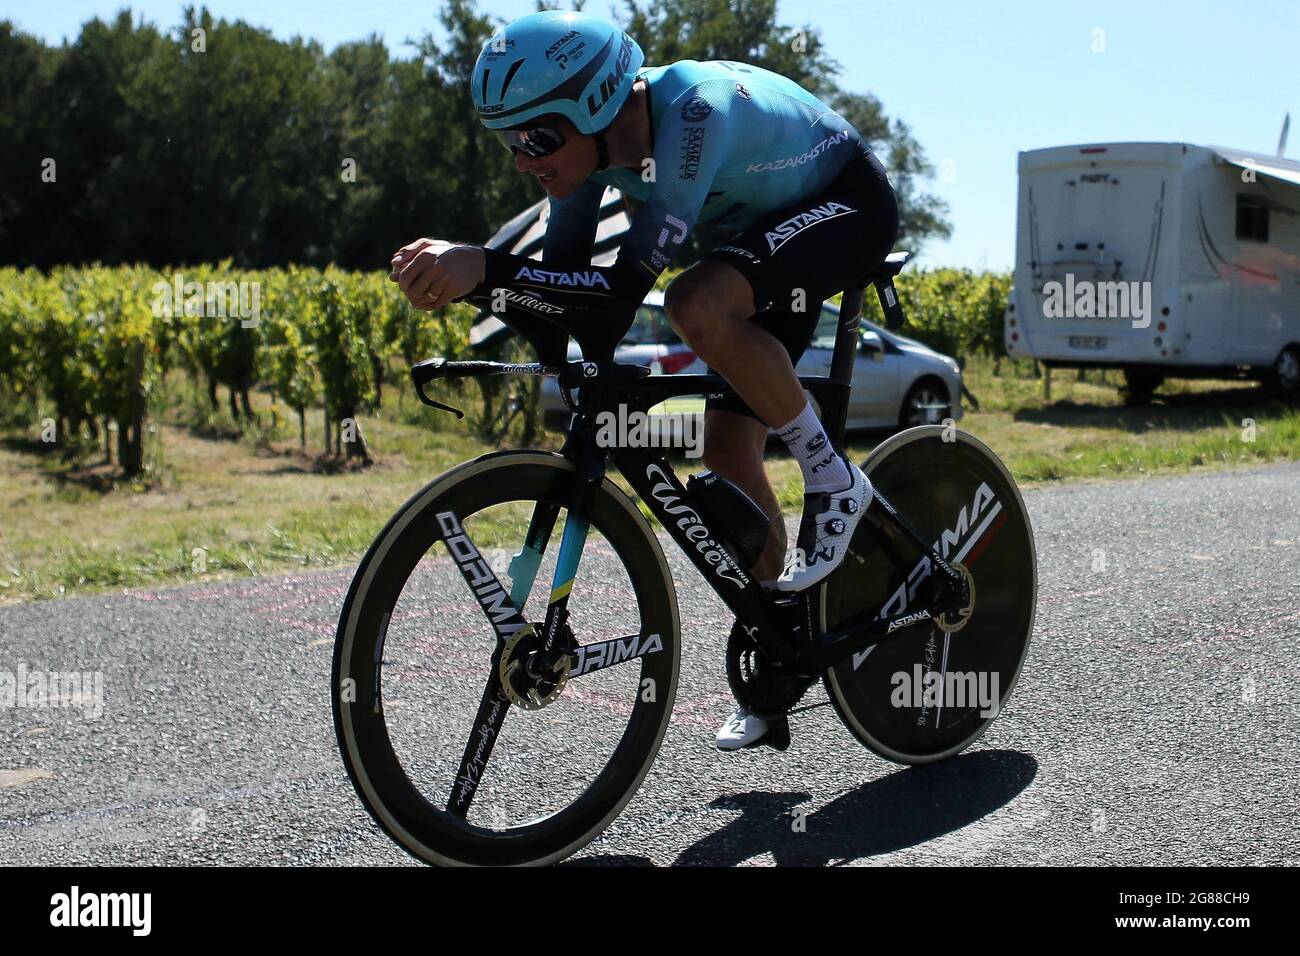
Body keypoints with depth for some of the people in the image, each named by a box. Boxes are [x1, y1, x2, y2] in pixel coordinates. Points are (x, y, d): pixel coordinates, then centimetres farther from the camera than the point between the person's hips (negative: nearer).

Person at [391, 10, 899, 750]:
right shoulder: (588, 135, -17)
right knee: (729, 450, 1)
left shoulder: (694, 112, -39)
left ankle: (833, 478, -14)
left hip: (849, 205, -7)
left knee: (699, 305, -36)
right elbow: (565, 284, -13)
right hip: (760, 229, 8)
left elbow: (628, 285, -47)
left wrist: (487, 271, -54)